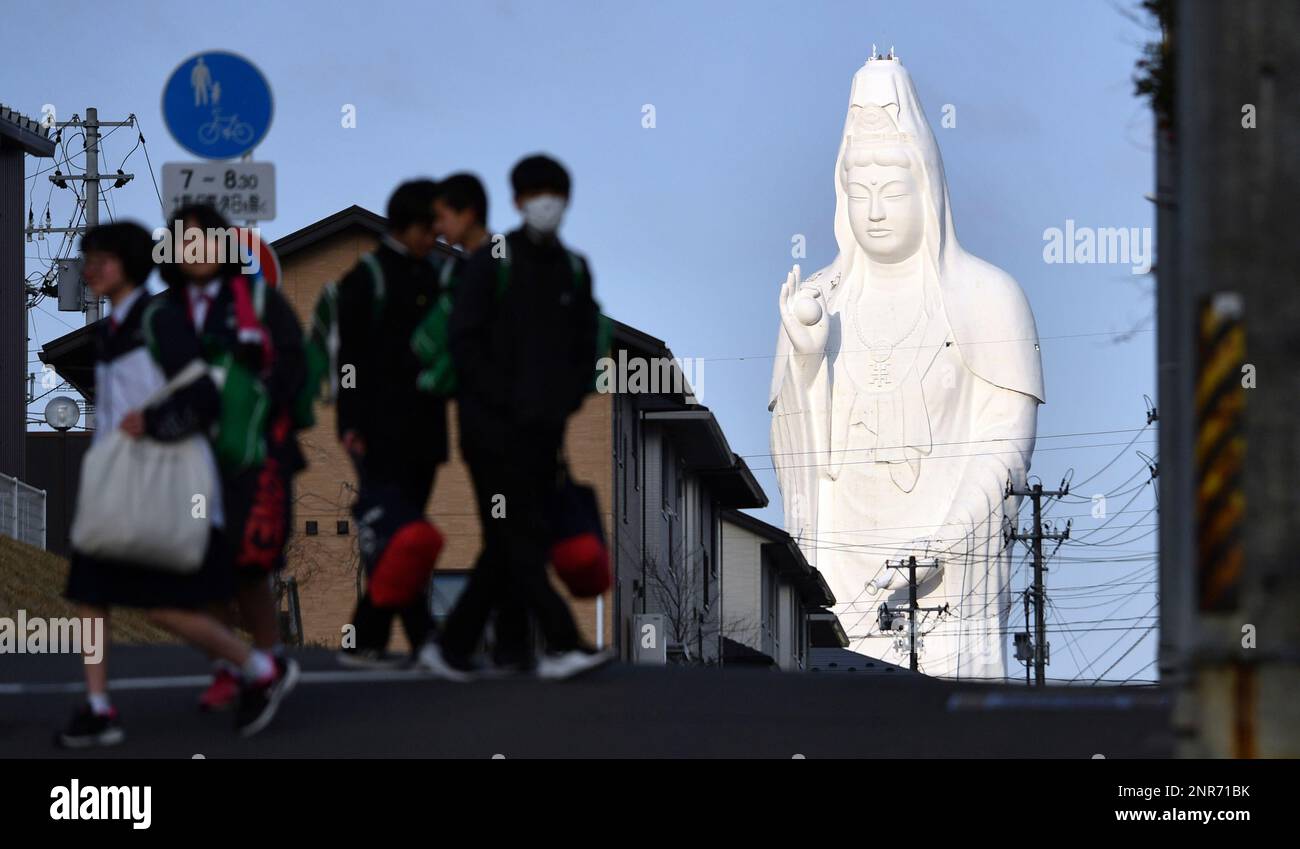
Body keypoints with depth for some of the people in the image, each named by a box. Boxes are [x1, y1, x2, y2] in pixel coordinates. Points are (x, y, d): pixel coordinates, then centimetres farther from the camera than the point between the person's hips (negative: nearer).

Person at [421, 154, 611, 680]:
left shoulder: (574, 269, 13)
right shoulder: (492, 262, -3)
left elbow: (585, 346, 19)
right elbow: (465, 341, -7)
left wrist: (567, 399, 3)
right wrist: (506, 399, -12)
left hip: (547, 426, 6)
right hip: (494, 425, -6)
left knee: (508, 542, 6)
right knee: (519, 538, -11)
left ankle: (454, 647, 13)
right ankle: (560, 645, -15)